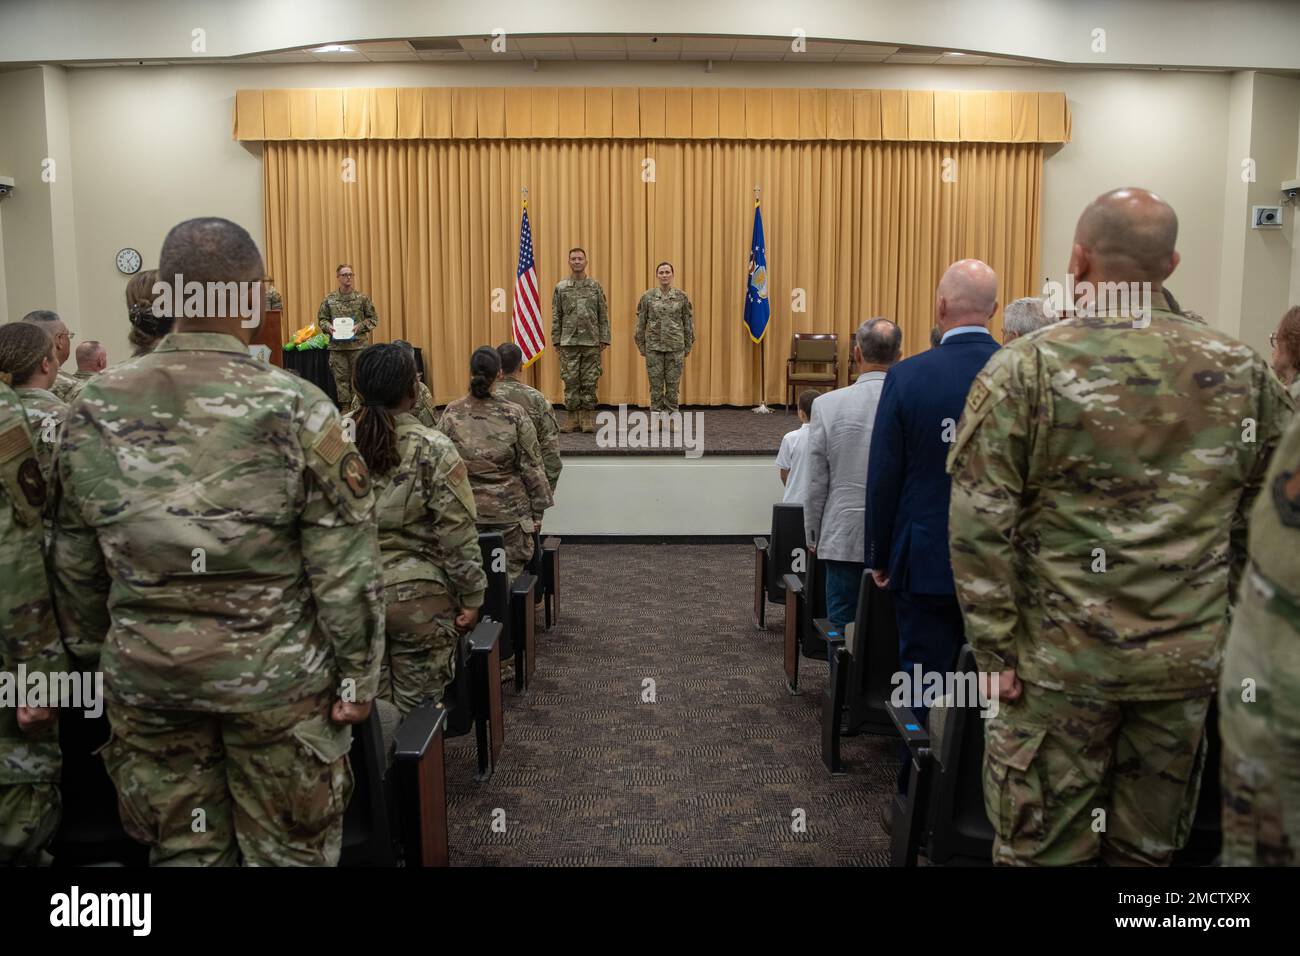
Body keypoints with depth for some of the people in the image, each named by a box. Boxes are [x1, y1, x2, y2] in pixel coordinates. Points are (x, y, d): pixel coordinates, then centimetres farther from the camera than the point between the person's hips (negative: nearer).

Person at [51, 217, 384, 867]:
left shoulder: (95, 407, -3)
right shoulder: (295, 407, -15)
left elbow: (75, 561, 6)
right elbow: (344, 565, -14)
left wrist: (94, 652, 19)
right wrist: (358, 674, -3)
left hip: (143, 669, 4)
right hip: (272, 669, -3)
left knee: (182, 850, 19)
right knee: (286, 851, 14)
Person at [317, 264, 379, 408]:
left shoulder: (362, 298, 0)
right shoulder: (329, 299, 4)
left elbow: (373, 318, 3)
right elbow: (321, 319, 10)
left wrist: (360, 326, -12)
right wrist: (328, 327, -11)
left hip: (359, 344, -1)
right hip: (337, 345, 1)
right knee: (341, 377, 6)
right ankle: (345, 407, 13)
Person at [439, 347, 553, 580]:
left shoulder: (451, 414, -4)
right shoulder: (514, 414, -9)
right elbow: (531, 467, -5)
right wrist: (537, 511, 4)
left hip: (466, 509, 2)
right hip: (509, 509, -2)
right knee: (510, 574, 7)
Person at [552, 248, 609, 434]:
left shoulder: (595, 286, 6)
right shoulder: (560, 287, 6)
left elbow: (603, 315, 5)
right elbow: (556, 316, 6)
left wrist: (604, 339, -1)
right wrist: (556, 340, 0)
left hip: (591, 342, 0)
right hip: (569, 342, 0)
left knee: (590, 382, 2)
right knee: (571, 382, 1)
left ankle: (588, 420, 8)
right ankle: (572, 419, 8)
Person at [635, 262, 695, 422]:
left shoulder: (681, 296, 1)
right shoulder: (648, 296, 1)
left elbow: (688, 322, 6)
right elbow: (640, 322, 5)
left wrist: (688, 346, 5)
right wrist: (641, 346, 4)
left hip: (675, 346, 0)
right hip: (654, 346, 0)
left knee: (673, 384, 4)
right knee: (656, 384, 4)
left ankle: (671, 419, 13)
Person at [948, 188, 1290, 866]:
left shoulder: (1024, 369, -10)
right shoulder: (1242, 370, 1)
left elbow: (977, 527, -14)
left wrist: (996, 649, -6)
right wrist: (1226, 618, 17)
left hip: (1060, 658, -3)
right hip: (1192, 656, 4)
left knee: (1047, 848, 11)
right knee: (1150, 848, 18)